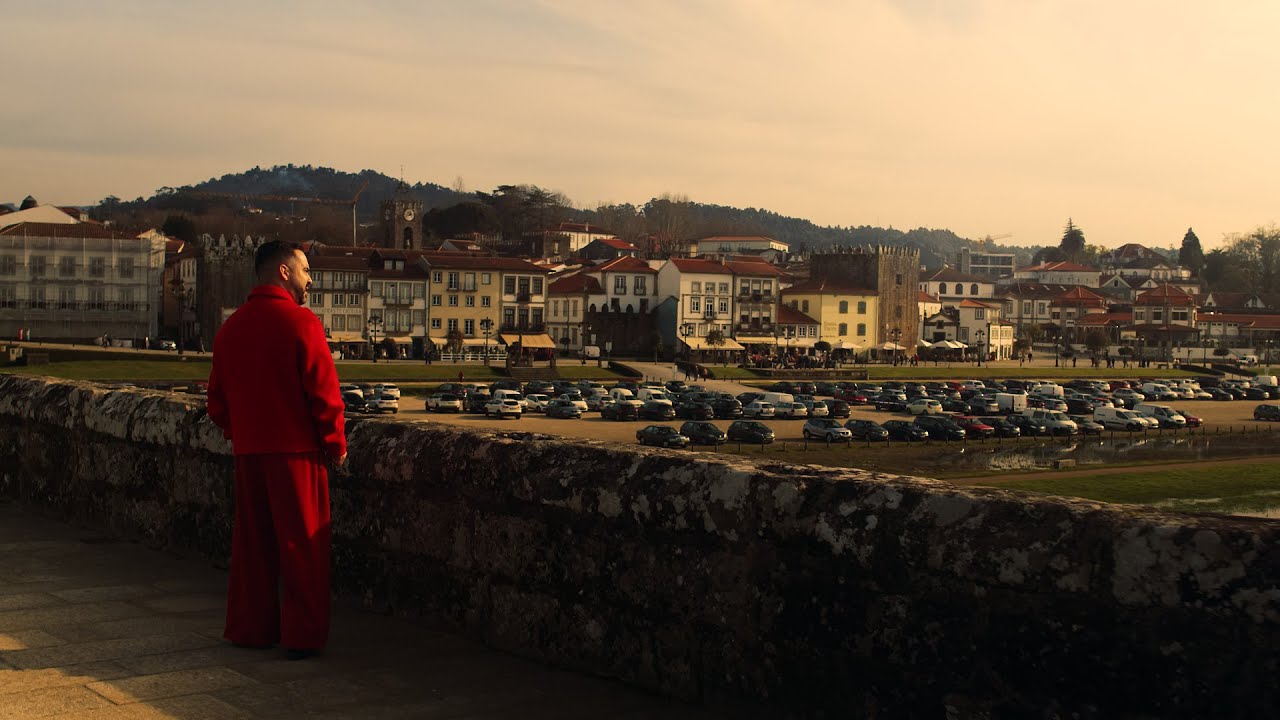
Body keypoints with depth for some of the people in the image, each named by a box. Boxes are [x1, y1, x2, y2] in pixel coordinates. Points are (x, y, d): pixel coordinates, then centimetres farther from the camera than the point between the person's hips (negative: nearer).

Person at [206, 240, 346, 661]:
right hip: (297, 451, -6)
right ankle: (303, 636, 4)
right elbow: (324, 391, -13)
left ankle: (250, 628, 20)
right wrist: (336, 443, -3)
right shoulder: (301, 322, -12)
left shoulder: (231, 327, 9)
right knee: (302, 545, 1)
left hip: (248, 452, 6)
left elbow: (218, 397, 14)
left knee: (252, 543, 14)